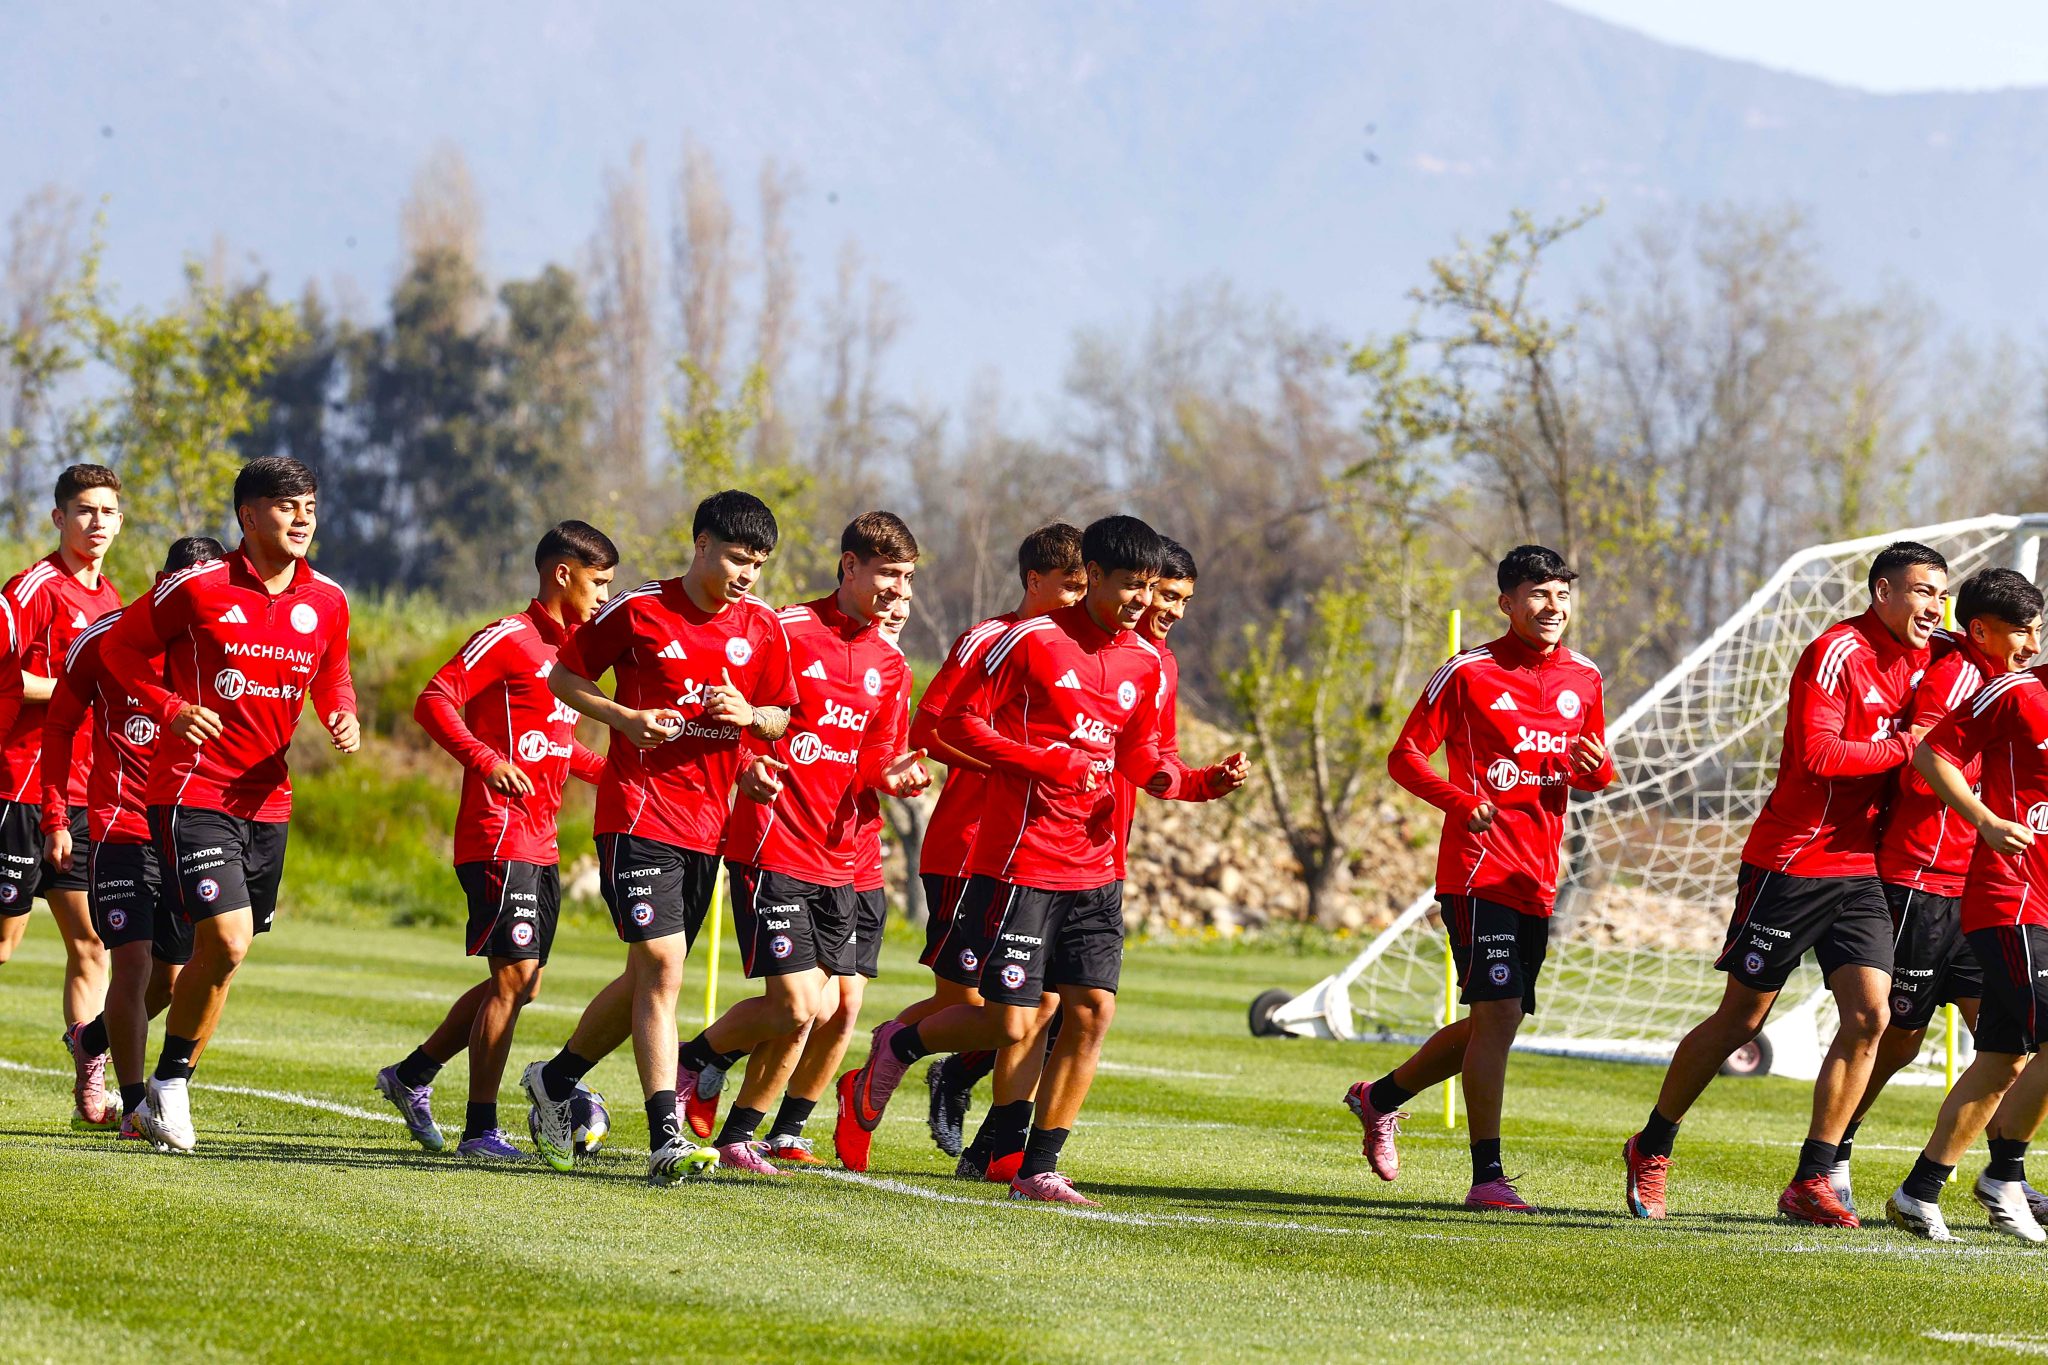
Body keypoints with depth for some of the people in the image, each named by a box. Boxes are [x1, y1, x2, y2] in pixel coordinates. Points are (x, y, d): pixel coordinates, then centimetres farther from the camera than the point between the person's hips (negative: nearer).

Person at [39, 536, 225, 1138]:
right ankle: (135, 1105, -6)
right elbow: (59, 726, 6)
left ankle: (94, 1040, 38)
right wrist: (55, 818, 2)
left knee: (173, 974, 9)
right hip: (120, 828, -4)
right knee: (133, 962, -13)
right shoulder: (107, 638, -5)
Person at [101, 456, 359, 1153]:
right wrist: (169, 708, -13)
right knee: (227, 939, -17)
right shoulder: (198, 587, -9)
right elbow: (121, 646, 2)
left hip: (267, 798, 6)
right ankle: (169, 1085, 1)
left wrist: (343, 718, -2)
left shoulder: (326, 601, 5)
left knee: (221, 953, 8)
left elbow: (331, 678, 21)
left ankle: (163, 1097, 22)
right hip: (193, 790, -6)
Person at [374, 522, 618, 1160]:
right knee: (514, 974, -12)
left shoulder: (569, 648, 18)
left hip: (540, 844, 9)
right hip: (499, 836, -9)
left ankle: (412, 1075, 25)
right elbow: (434, 701, -17)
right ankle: (480, 1130, -8)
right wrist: (487, 761, -29)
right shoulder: (510, 638, -9)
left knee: (521, 983, 11)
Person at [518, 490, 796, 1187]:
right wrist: (626, 718, -13)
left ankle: (556, 1079, 34)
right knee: (661, 966, -16)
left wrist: (749, 714, -8)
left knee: (649, 978, 12)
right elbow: (564, 676, 3)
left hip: (706, 824, 6)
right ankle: (666, 1141, -20)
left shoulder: (762, 626, 6)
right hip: (639, 810, -6)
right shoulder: (639, 611, -6)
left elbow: (782, 719, 15)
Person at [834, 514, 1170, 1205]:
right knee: (1009, 1022, -9)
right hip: (1020, 857, -6)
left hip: (1094, 866, 6)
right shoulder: (1032, 641, -9)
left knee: (1093, 1009, -3)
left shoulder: (1144, 663, 9)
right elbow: (959, 723, -8)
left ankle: (1037, 1168, 6)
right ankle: (897, 1046, 20)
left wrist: (1156, 772, -2)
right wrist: (1045, 763, -17)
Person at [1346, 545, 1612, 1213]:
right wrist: (1461, 802, -22)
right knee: (1499, 1012, -15)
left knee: (1495, 1024, 11)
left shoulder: (1584, 678, 12)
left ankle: (1381, 1097, 34)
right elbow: (1405, 756, -4)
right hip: (1479, 869, -7)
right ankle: (1488, 1177, -11)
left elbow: (1595, 774, 22)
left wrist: (1595, 768, -3)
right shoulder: (1469, 673, -6)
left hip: (1537, 879, 7)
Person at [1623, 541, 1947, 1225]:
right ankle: (1651, 1150, 20)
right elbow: (1816, 756, -23)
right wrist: (1905, 747, -17)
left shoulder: (1918, 661, 10)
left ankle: (1812, 1181, -2)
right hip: (1791, 860, -7)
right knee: (1740, 1018, 2)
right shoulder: (1836, 653, -14)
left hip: (1859, 869, 7)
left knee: (1868, 1015, -9)